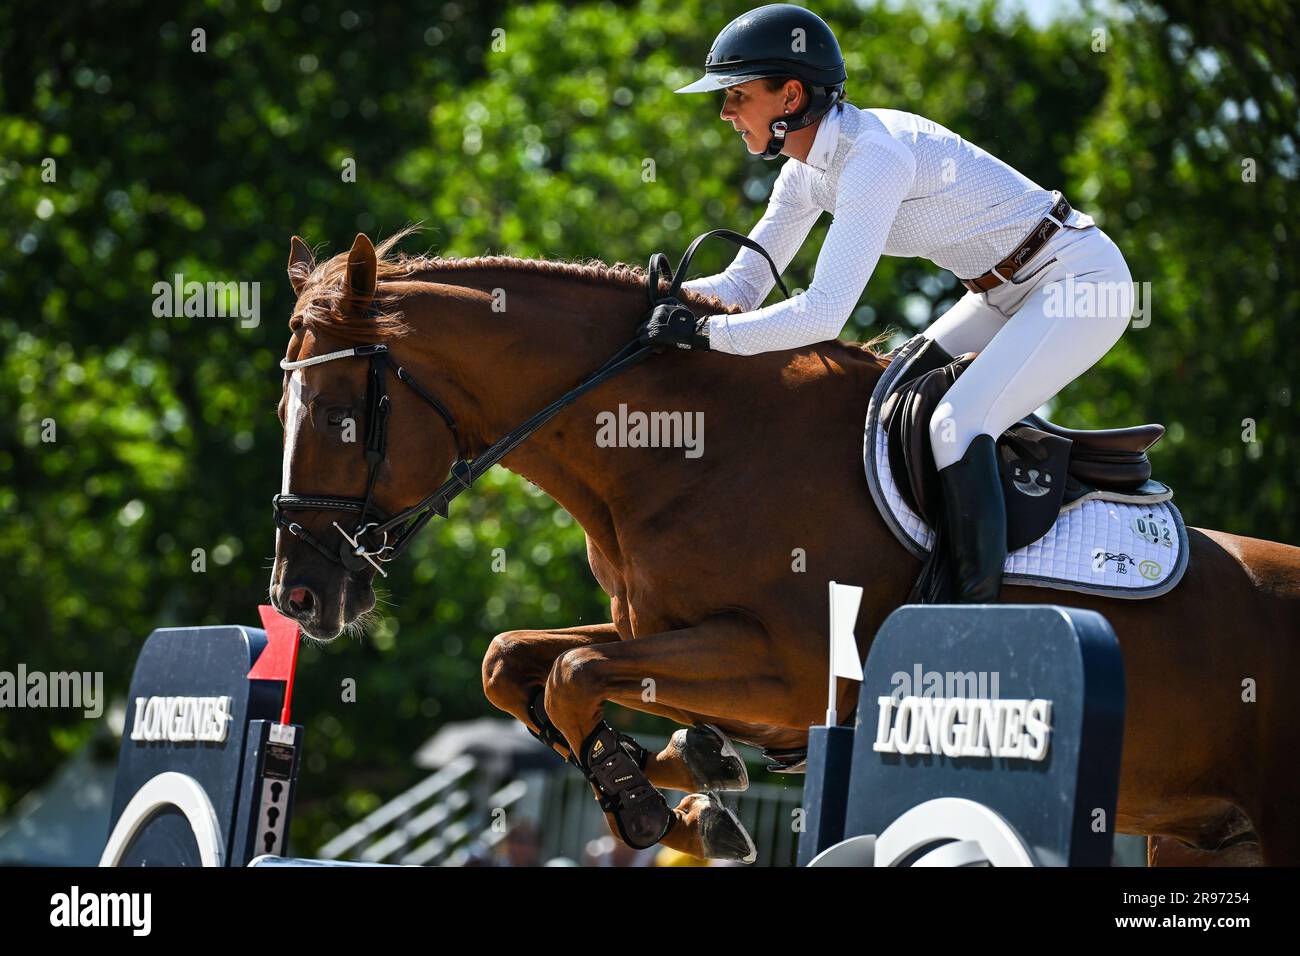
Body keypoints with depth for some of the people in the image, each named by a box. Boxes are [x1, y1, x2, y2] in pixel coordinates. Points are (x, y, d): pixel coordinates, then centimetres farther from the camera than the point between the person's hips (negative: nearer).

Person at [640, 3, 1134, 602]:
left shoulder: (875, 154, -27)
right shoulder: (809, 166, 1)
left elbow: (826, 312, -33)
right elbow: (746, 285, 4)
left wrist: (702, 333, -30)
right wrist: (675, 292, -14)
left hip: (1083, 281, -10)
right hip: (1013, 293, 10)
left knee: (956, 426, -22)